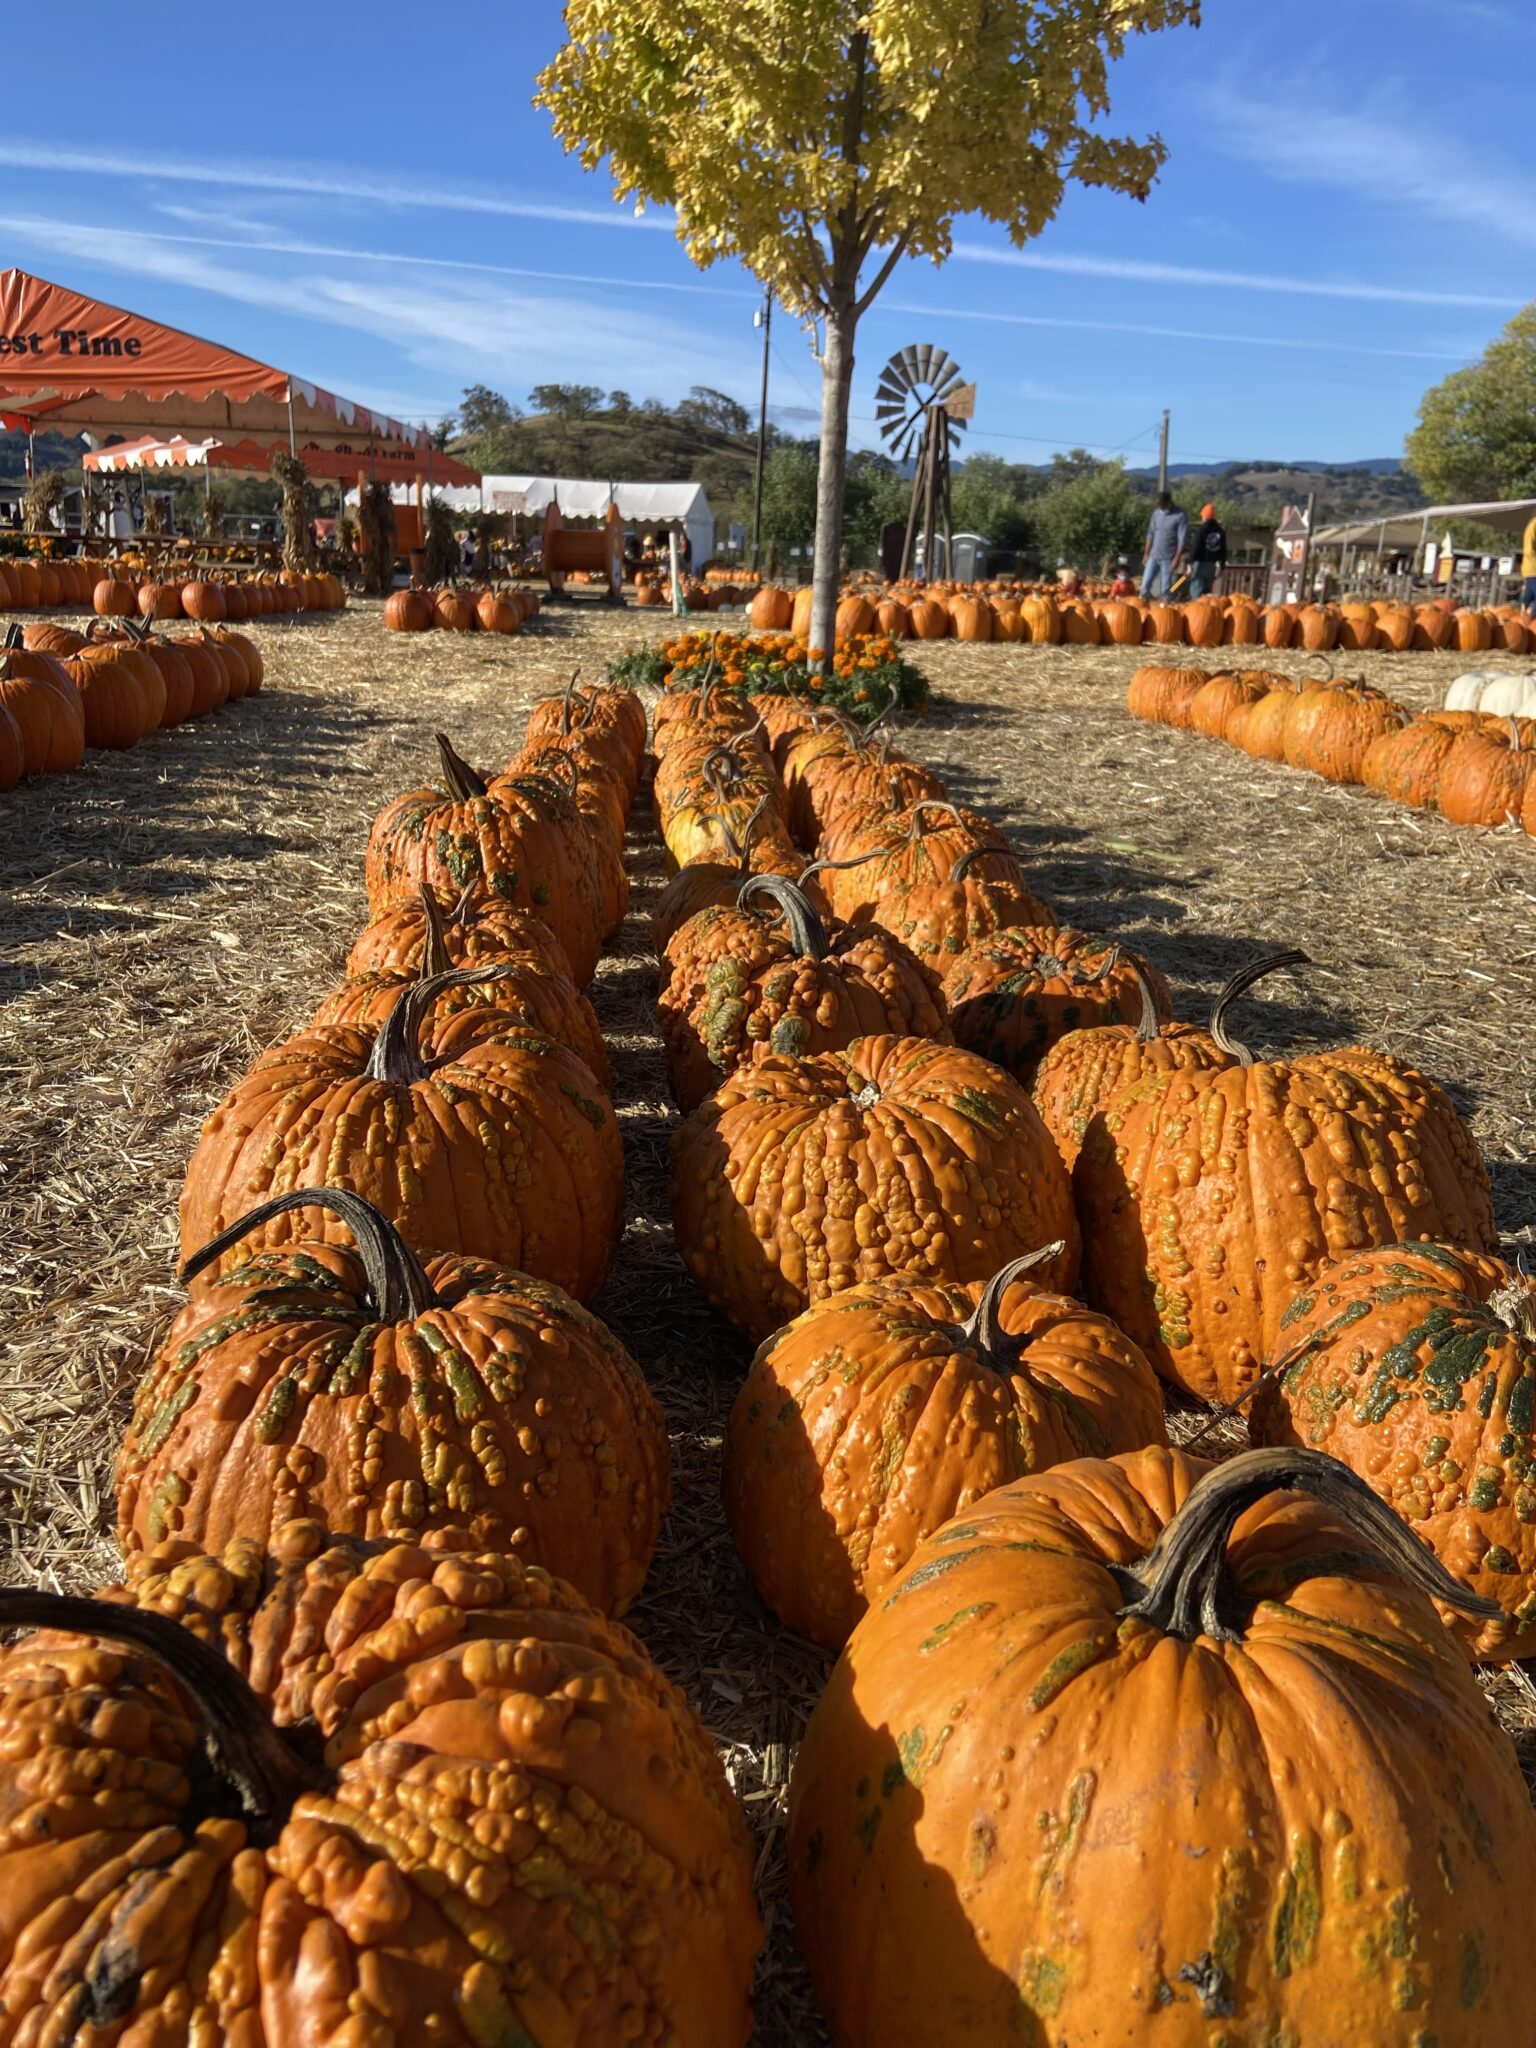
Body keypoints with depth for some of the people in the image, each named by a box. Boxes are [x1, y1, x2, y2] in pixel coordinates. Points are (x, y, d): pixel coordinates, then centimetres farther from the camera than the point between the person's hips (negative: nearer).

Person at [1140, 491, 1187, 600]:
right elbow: (1151, 535, 12)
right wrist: (1146, 554, 9)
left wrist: (1177, 559, -16)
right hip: (1153, 556, 5)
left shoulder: (1181, 516, -9)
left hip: (1168, 558, -5)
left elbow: (1182, 540, -11)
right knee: (1145, 585, 2)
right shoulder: (1156, 513, 6)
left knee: (1165, 590, -1)